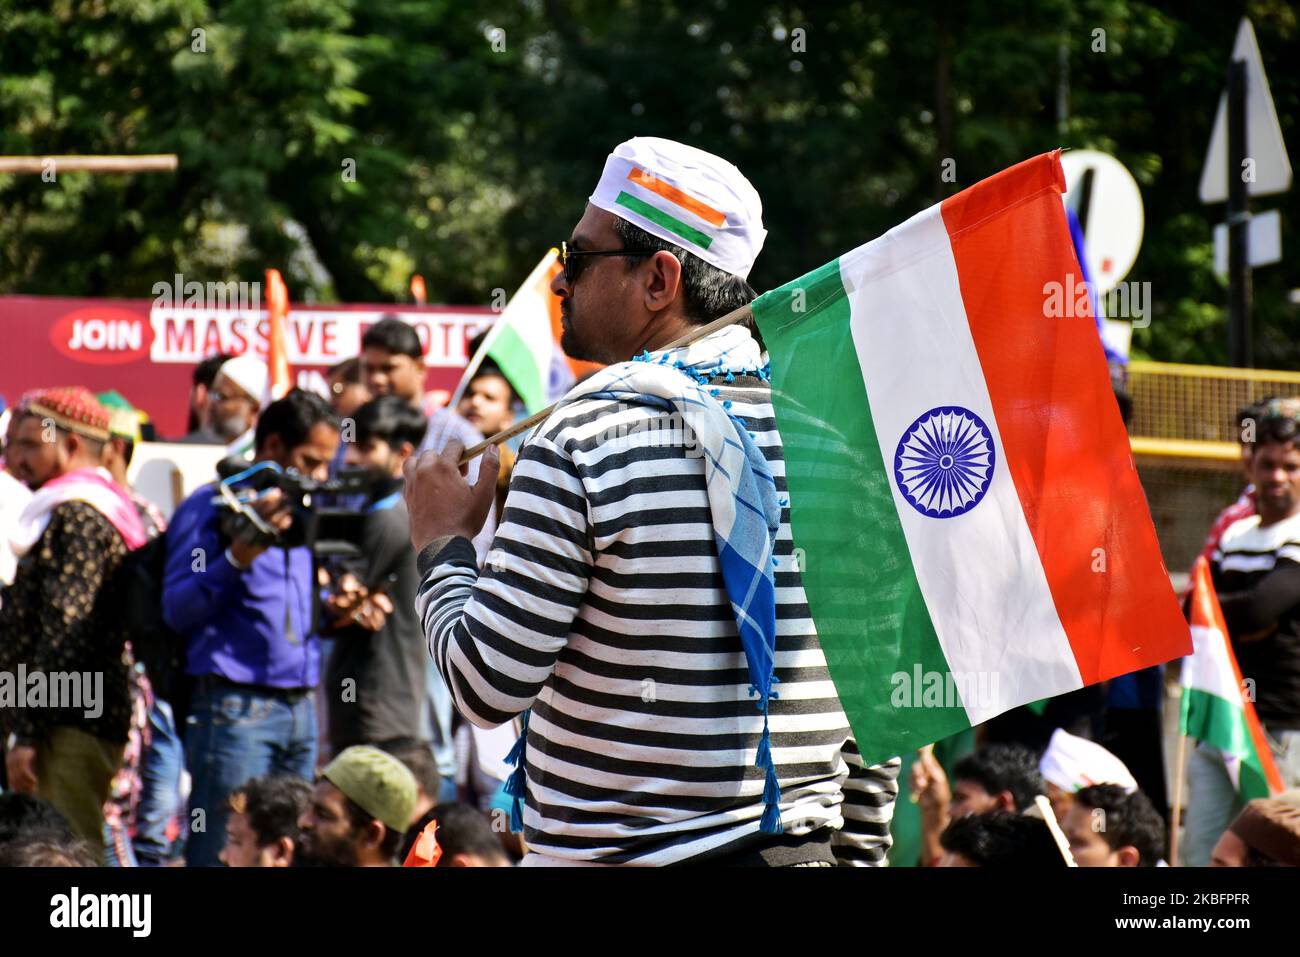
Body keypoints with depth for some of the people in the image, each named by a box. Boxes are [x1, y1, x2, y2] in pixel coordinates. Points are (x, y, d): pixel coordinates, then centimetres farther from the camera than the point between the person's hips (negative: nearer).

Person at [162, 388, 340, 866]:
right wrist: (239, 557, -23)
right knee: (225, 855, -8)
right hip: (236, 707, -7)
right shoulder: (212, 507, -5)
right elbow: (177, 611, -13)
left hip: (301, 707, 7)